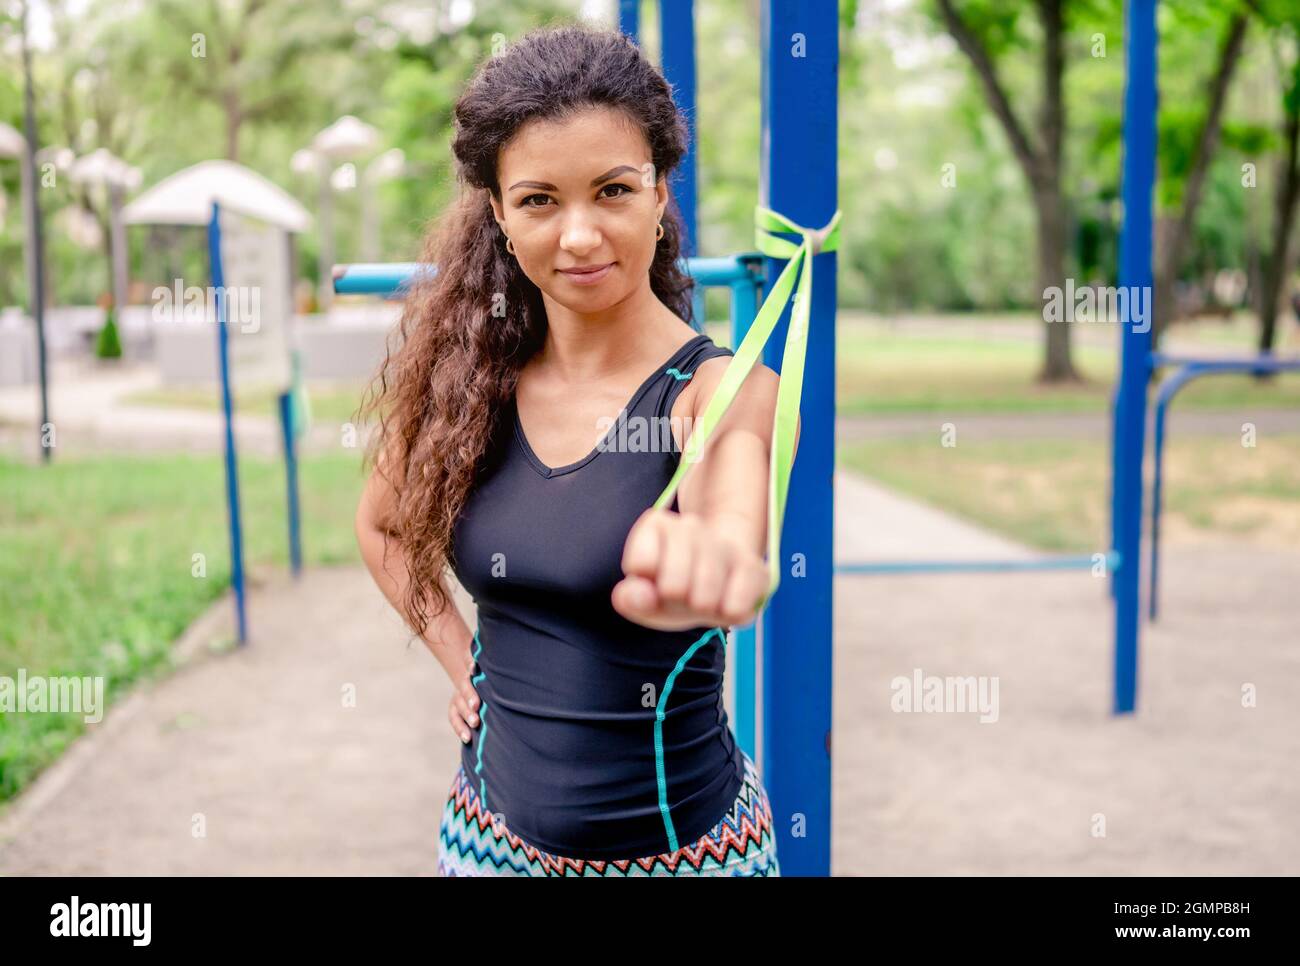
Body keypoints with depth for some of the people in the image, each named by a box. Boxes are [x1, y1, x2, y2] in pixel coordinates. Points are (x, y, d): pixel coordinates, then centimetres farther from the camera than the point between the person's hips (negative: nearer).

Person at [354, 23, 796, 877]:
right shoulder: (463, 380, -4)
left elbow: (735, 517, -39)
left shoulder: (725, 392, -17)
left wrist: (708, 565, -60)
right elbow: (381, 526, 14)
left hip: (680, 839, -3)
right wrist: (461, 658, 1)